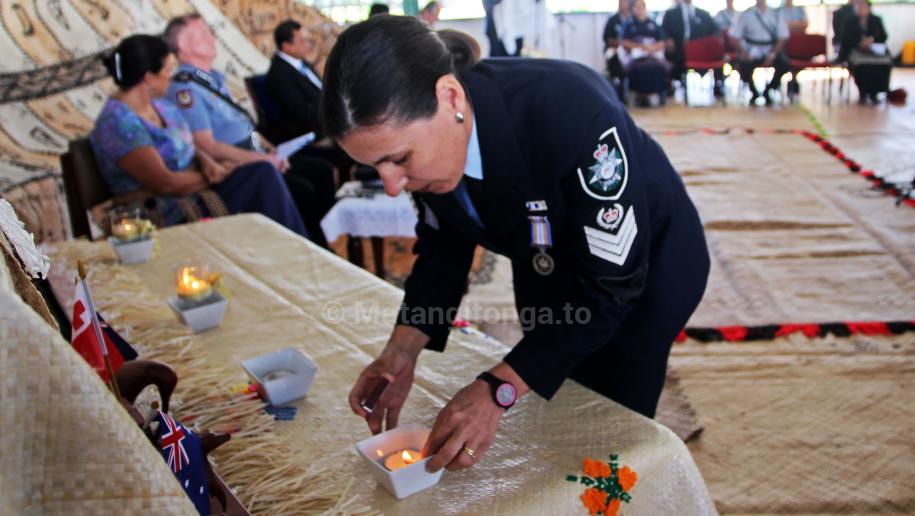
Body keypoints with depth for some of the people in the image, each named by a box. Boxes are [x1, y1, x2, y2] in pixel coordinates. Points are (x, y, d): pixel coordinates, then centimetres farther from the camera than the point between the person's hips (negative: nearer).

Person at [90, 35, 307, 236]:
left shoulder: (159, 106, 10)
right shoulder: (119, 122, -17)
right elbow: (164, 183, -21)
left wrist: (206, 162, -4)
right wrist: (210, 177, -7)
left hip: (195, 192, 9)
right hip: (173, 218, -9)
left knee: (264, 172, -13)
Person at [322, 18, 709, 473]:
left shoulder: (570, 111, -41)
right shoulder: (421, 138, -22)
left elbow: (611, 284, -34)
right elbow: (443, 245, -7)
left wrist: (498, 390, -38)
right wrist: (403, 348, -21)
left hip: (644, 265, -5)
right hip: (547, 265, 5)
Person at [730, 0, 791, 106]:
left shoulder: (776, 14, 6)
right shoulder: (746, 14, 3)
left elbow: (783, 37, 1)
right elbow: (734, 36, 0)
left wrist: (772, 54, -14)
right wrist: (743, 52, -15)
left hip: (771, 51, 1)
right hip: (751, 52, -1)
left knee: (785, 64, -27)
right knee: (743, 66, -32)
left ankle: (767, 92, 2)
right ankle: (754, 93, 2)